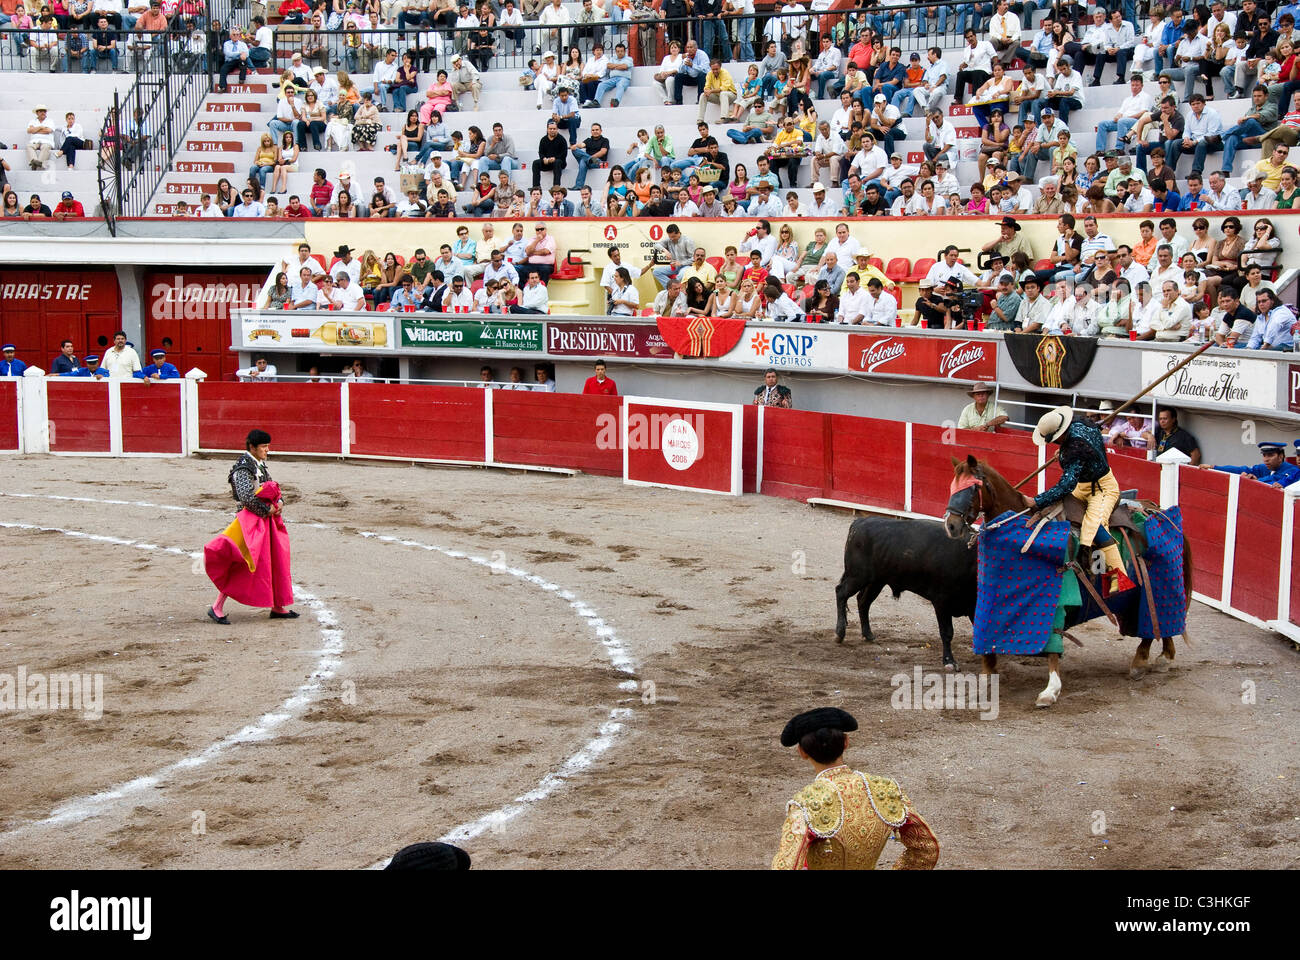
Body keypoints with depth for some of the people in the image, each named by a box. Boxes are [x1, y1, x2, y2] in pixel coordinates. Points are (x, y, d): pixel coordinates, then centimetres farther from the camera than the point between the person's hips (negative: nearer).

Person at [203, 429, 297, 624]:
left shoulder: (260, 466, 14)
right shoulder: (243, 468, -15)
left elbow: (273, 488, 19)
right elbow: (246, 497, -25)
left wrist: (280, 502, -1)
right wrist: (267, 509, -17)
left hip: (268, 520, 9)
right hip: (251, 520, -9)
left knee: (276, 561, 12)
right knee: (243, 566, -8)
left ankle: (278, 607, 23)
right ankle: (217, 608, -1)